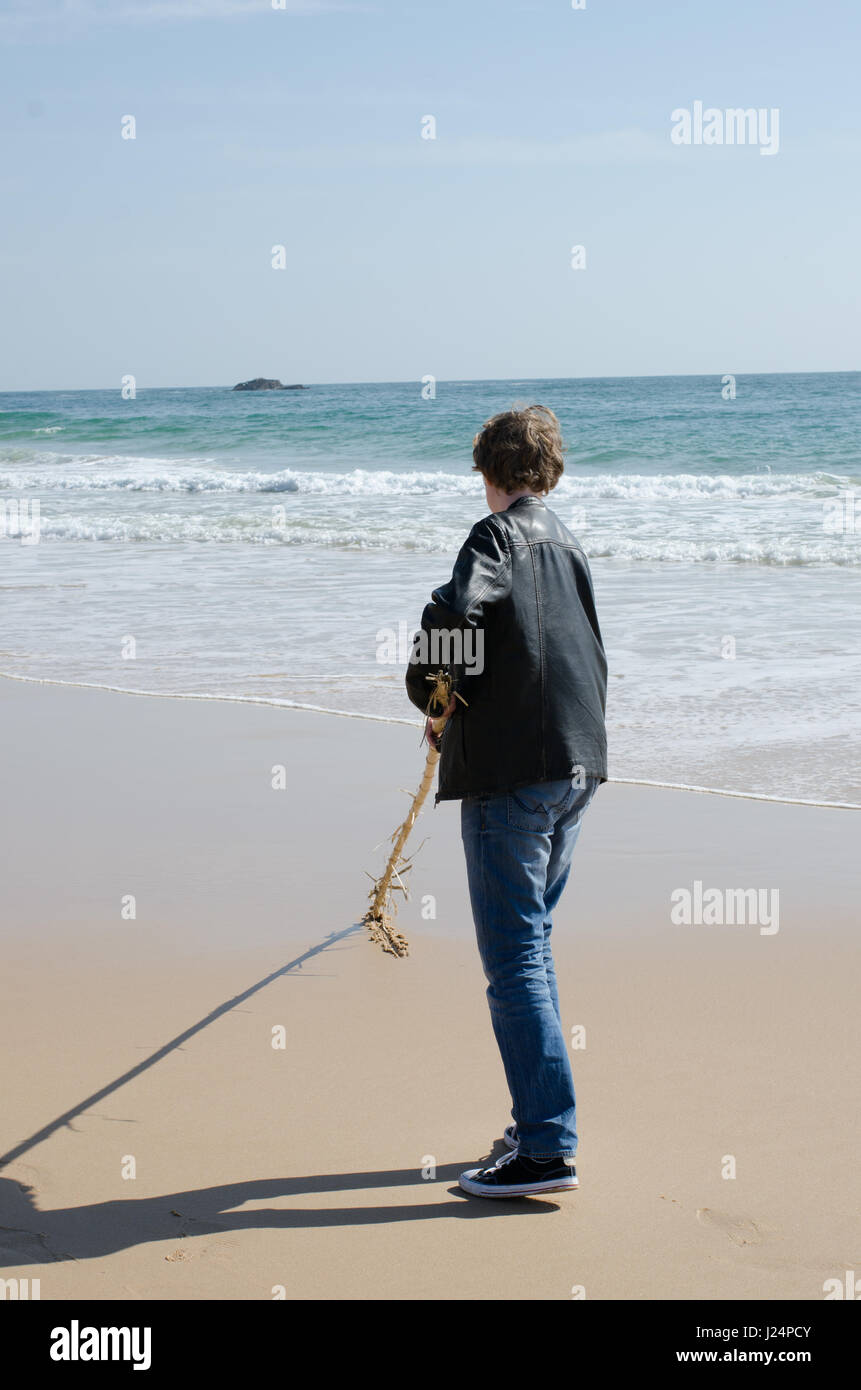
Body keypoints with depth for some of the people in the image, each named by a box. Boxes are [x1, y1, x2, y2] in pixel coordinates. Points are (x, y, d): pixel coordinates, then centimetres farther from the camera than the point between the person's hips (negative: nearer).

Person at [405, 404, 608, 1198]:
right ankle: (542, 1117, 24)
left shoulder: (500, 535, -7)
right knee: (531, 940, 19)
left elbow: (453, 615, -25)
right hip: (576, 763, 8)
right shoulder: (567, 544, 18)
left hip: (511, 771, -8)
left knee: (515, 956, -7)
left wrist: (435, 699, -8)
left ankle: (548, 1148, -8)